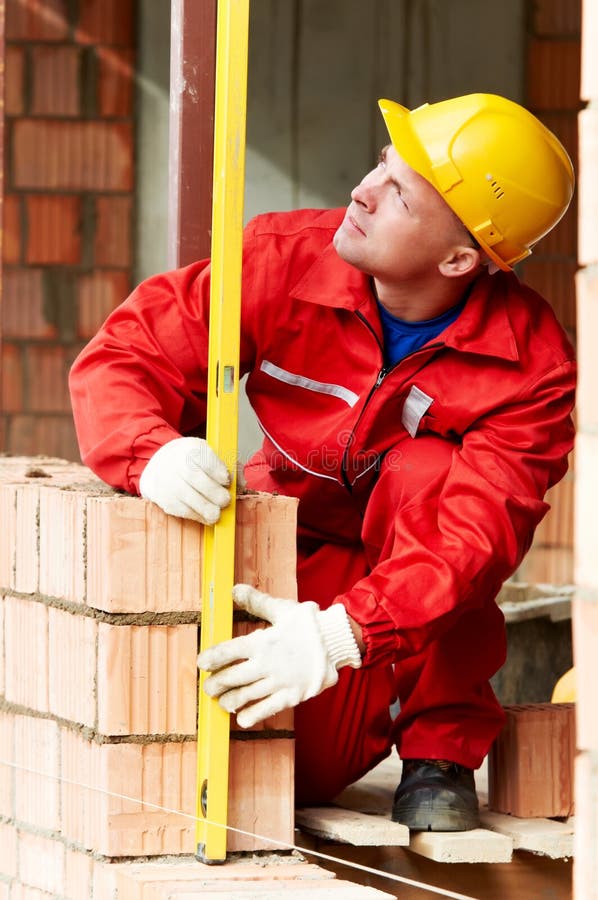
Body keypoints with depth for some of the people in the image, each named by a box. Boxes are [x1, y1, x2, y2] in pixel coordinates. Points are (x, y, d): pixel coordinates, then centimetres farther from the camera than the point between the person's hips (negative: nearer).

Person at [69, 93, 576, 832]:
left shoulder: (530, 362, -24)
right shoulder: (285, 257, -18)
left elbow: (475, 538, -34)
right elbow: (122, 357, -16)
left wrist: (340, 635, -50)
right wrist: (156, 454, -40)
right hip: (294, 561, 1)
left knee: (423, 471, -35)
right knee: (298, 767, -27)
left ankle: (441, 750, -18)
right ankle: (376, 707, 12)